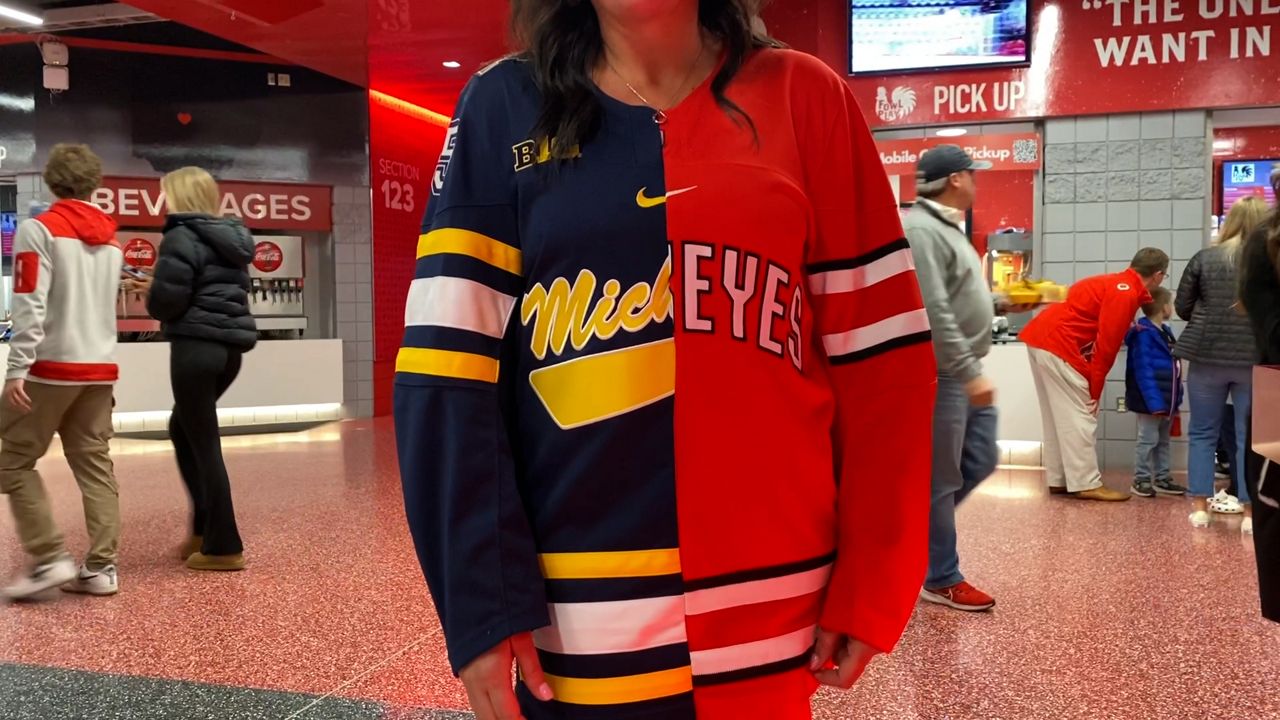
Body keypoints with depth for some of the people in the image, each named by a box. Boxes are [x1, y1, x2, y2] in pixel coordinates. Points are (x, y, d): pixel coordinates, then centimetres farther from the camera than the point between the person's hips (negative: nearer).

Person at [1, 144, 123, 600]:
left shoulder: (39, 229, -5)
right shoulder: (111, 238, 15)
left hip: (51, 368, -6)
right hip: (100, 369, 6)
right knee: (95, 465, 7)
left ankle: (50, 560, -1)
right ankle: (101, 567, 5)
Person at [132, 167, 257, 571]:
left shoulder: (182, 237, -10)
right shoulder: (231, 237, 14)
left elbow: (167, 301, -16)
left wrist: (151, 295, 8)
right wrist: (159, 291, 18)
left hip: (196, 346, -8)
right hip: (230, 346, 8)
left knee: (204, 443, -1)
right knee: (182, 429, 23)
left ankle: (223, 547, 5)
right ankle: (204, 527, 24)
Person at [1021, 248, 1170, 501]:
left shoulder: (1115, 284, 19)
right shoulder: (1125, 294, -11)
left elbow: (1103, 335, 18)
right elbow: (1106, 345, -13)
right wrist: (1095, 389, -7)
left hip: (1041, 338, 10)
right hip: (1058, 346, -10)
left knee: (1058, 416, 14)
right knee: (1078, 417, -5)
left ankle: (1059, 480, 18)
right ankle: (1087, 484, -1)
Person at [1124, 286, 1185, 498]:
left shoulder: (1165, 331, 12)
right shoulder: (1143, 334, -18)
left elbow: (1172, 367, 15)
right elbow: (1143, 370, -23)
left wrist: (1175, 398, 14)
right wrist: (1154, 401, -27)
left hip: (1166, 399, 9)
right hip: (1151, 400, -9)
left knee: (1163, 440, 16)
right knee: (1148, 440, -3)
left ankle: (1163, 479, 25)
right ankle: (1141, 480, 6)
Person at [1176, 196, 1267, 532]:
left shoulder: (1204, 258, -2)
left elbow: (1182, 307, 4)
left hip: (1207, 357, 1)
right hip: (1255, 359, -1)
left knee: (1203, 433, 12)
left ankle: (1200, 506, 11)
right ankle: (1251, 512, 10)